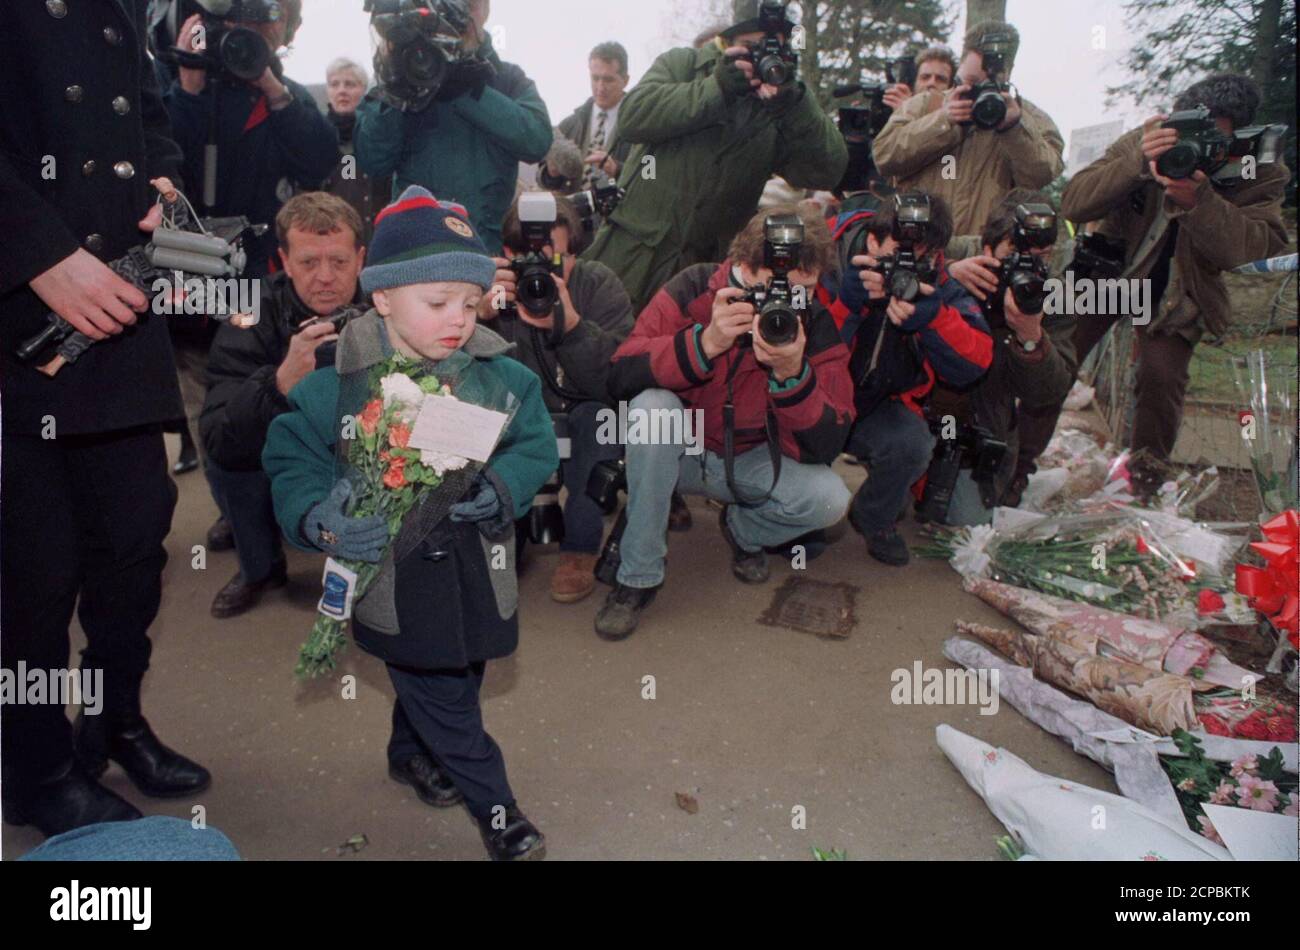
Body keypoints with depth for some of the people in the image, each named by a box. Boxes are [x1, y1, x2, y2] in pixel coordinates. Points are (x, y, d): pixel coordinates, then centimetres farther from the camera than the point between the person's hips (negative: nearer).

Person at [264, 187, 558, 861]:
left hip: (476, 570, 4)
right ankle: (495, 807, 29)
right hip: (394, 578, -3)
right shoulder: (337, 387, -14)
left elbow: (536, 444, -1)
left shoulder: (501, 377, -7)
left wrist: (503, 487, -21)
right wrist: (318, 520, -29)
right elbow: (290, 461, -10)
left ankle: (412, 753, 54)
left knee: (452, 676, 24)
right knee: (445, 701, 8)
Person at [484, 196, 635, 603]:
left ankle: (581, 547, -16)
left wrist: (571, 323, -39)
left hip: (586, 427, 0)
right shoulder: (492, 287, -9)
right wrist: (479, 314, -34)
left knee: (598, 417, -32)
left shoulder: (599, 284, -12)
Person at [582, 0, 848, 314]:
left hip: (707, 268, 2)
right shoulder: (682, 64, 4)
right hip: (630, 255, -1)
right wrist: (717, 87, -18)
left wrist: (796, 102, -20)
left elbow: (829, 172, -6)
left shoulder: (781, 103, 7)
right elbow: (632, 116, -13)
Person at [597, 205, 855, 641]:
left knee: (829, 497, -25)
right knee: (651, 407, -33)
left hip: (752, 461, 1)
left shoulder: (817, 327, -15)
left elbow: (823, 449, -20)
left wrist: (791, 372, -36)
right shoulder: (693, 289, -18)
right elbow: (619, 377, -27)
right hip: (678, 451, -1)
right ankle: (638, 576, -18)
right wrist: (705, 343, -39)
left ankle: (744, 531, 12)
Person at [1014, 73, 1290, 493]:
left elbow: (1258, 247, -30)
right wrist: (1137, 164, -43)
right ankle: (1018, 463, 2)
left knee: (1162, 376, -15)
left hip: (1177, 294, 1)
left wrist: (1199, 200, -45)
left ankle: (1147, 473, 8)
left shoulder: (1263, 175, -15)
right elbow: (1073, 203, -28)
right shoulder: (1141, 143, -18)